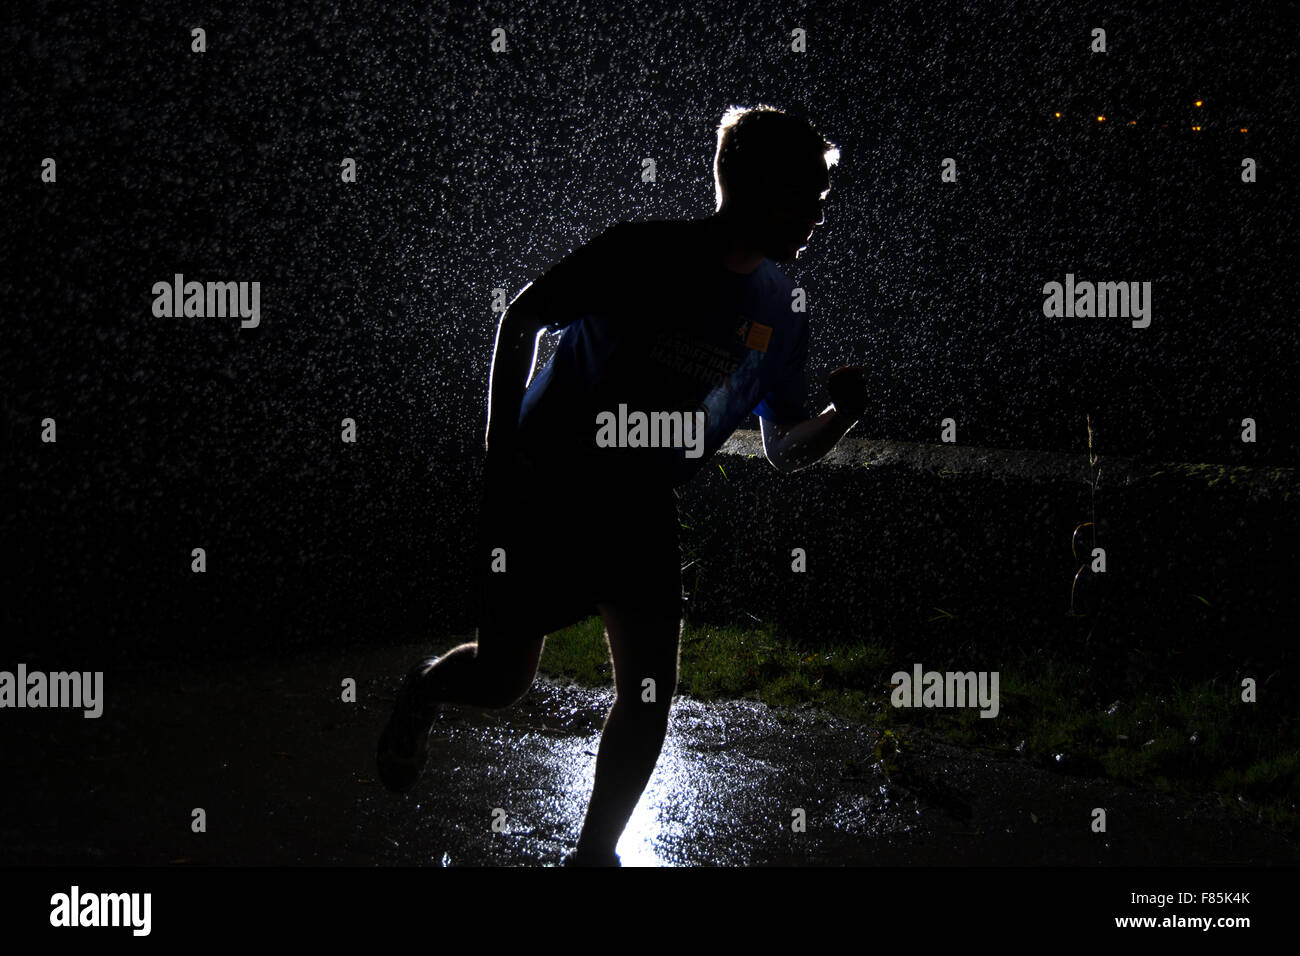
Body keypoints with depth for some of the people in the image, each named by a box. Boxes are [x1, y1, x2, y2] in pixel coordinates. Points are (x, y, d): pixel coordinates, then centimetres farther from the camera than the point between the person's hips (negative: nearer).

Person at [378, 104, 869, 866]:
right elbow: (522, 319, -6)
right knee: (502, 681, 0)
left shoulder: (779, 312, -2)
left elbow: (786, 450, 3)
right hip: (547, 482, -4)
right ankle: (426, 687, 37)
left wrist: (845, 411, -19)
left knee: (652, 688, -7)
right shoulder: (644, 253, -16)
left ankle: (593, 855, 9)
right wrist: (501, 449, -11)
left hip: (642, 507, 4)